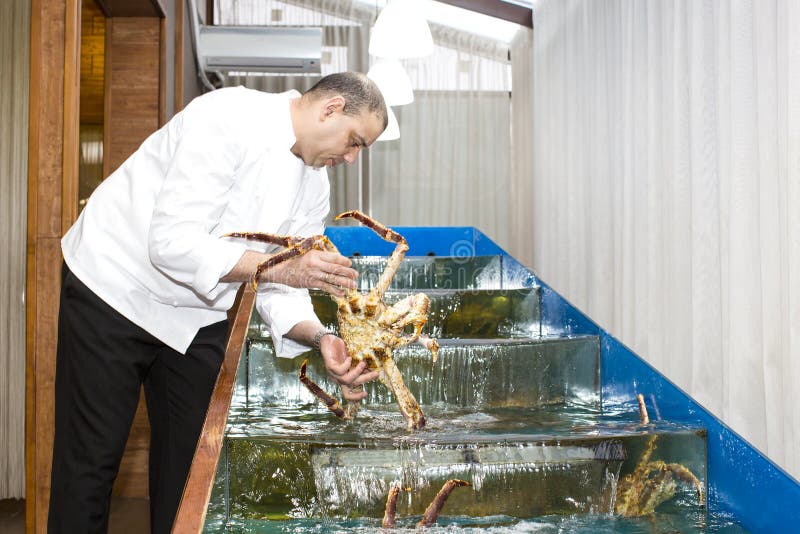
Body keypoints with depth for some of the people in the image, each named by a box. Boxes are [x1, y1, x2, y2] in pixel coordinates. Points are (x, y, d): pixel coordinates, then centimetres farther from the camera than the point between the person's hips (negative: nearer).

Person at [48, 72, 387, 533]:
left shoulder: (315, 184, 0)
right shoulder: (229, 118, -24)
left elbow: (280, 287, -1)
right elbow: (172, 243, -30)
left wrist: (321, 338, -20)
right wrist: (281, 267, -33)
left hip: (198, 316, 7)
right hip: (114, 290, -6)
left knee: (190, 459, 8)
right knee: (91, 461, 0)